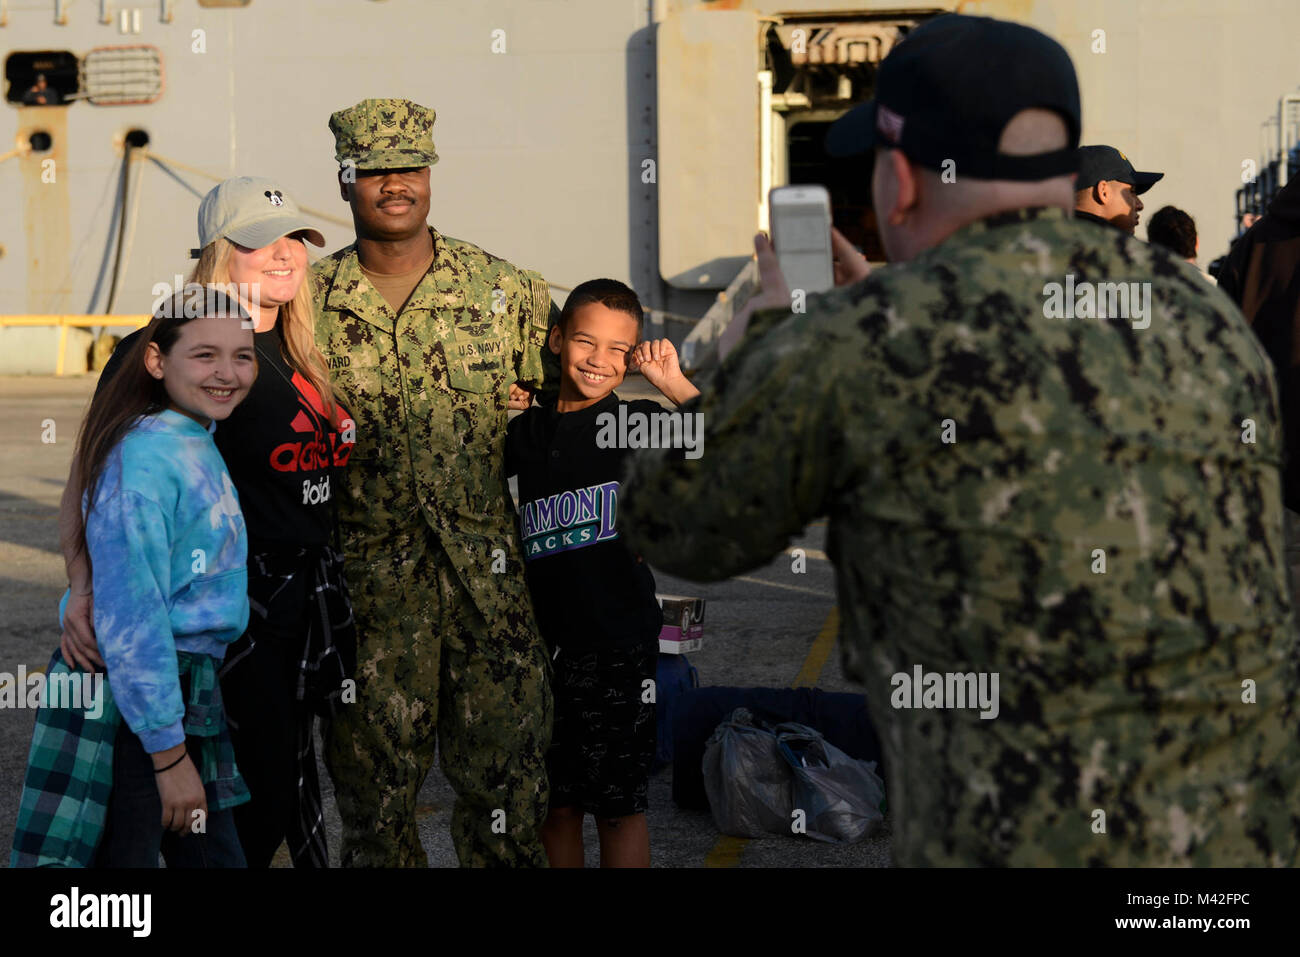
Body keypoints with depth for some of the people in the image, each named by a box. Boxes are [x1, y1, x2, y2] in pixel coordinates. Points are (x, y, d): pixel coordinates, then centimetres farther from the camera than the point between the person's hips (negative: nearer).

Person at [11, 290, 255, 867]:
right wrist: (169, 754, -20)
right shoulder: (145, 458, -19)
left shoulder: (199, 446, 9)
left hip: (182, 690, 9)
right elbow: (129, 618, -22)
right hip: (122, 705, -9)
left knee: (213, 858, 16)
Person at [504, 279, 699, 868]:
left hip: (617, 646, -4)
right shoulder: (523, 432, 8)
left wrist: (673, 384, -15)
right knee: (555, 802, 12)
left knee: (618, 805, 5)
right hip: (540, 645, 4)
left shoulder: (635, 424, -4)